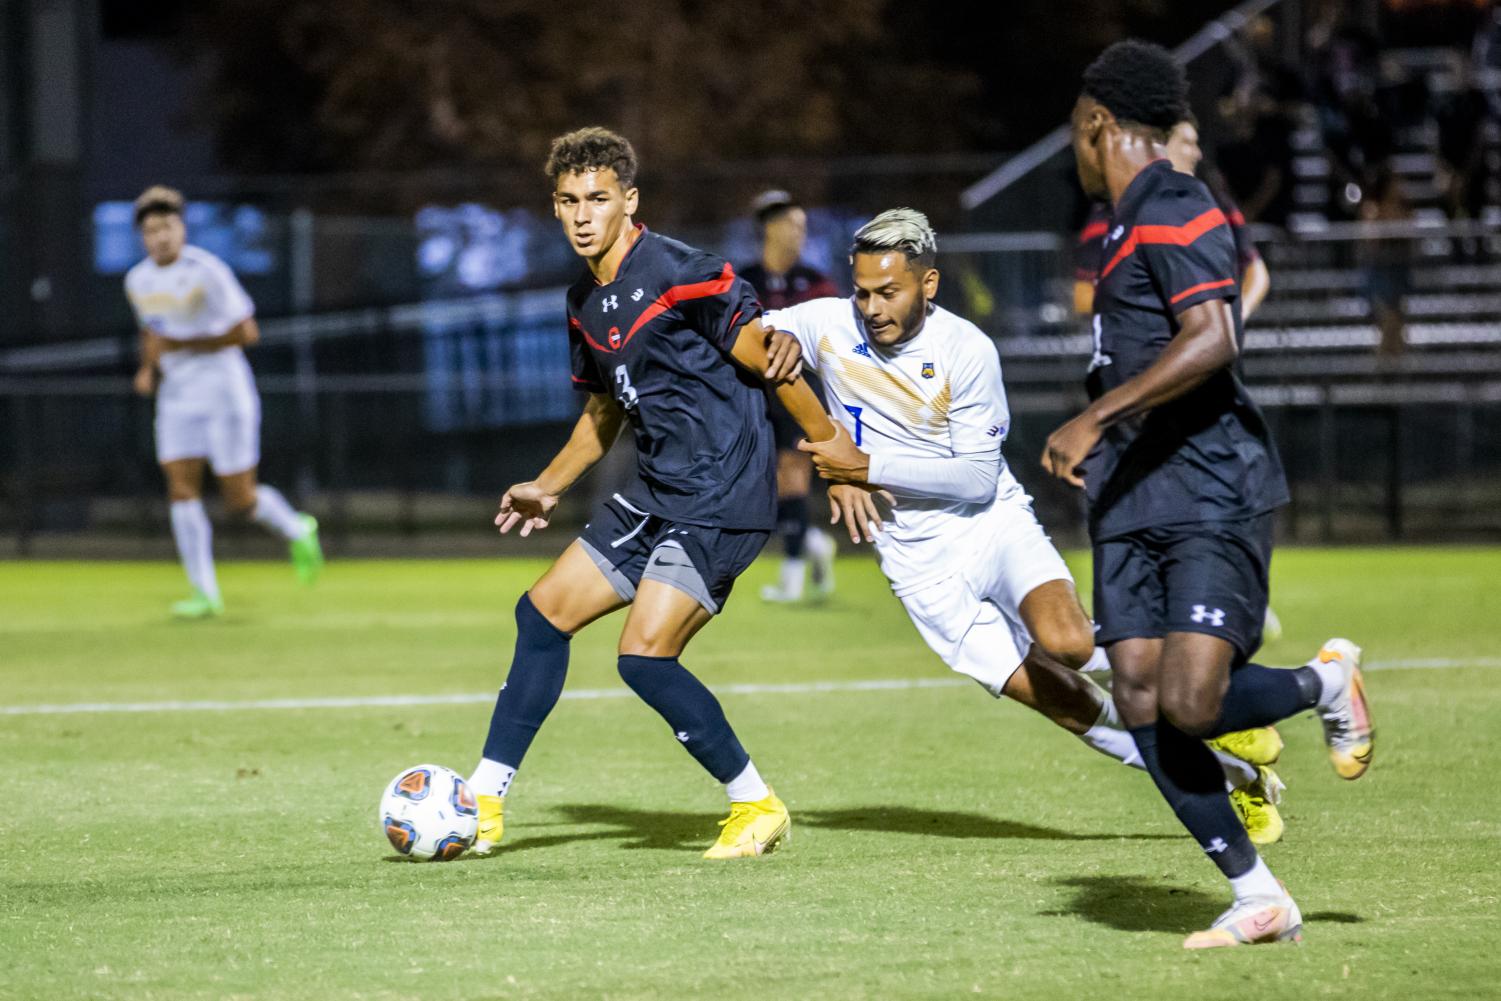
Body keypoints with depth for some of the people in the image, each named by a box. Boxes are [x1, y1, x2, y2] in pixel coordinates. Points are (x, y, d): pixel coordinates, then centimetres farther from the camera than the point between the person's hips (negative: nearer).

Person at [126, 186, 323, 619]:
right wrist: (148, 369, 3)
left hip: (225, 392, -5)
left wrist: (178, 345, -21)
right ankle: (205, 594, -5)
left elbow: (246, 332, -18)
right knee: (181, 490, -8)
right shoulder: (138, 281, 4)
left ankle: (297, 531, 28)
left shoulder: (207, 272, -16)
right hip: (177, 399, 5)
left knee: (239, 499, -3)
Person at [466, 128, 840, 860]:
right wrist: (549, 488, 23)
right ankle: (482, 806, 17)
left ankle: (758, 806, 1)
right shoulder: (585, 302, 10)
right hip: (655, 493, 9)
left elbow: (767, 356, -16)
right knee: (543, 614, 9)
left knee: (644, 657, -16)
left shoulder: (681, 276, -17)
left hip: (721, 499, -9)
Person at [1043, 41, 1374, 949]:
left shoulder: (1175, 211, -12)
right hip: (1135, 507, 9)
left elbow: (1213, 340, -25)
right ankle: (1260, 899, 2)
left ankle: (1325, 682, 12)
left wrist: (1094, 421, -25)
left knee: (1190, 704, -19)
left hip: (1212, 498, -9)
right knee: (1143, 709, -3)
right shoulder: (1132, 224, 18)